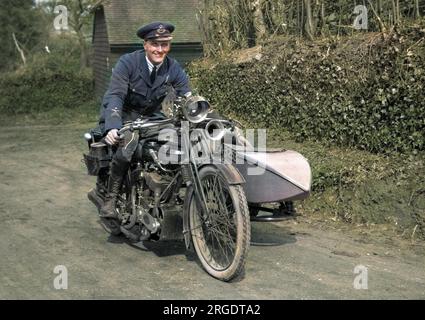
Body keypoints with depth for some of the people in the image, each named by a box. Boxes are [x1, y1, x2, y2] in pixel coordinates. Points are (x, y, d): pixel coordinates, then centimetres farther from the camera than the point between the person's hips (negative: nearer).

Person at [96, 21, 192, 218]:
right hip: (122, 116, -5)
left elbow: (187, 98, -9)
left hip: (151, 116, 5)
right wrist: (112, 127, -41)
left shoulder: (173, 69, -5)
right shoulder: (128, 62, -16)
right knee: (130, 140, -35)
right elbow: (115, 96, -24)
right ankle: (110, 198, -23)